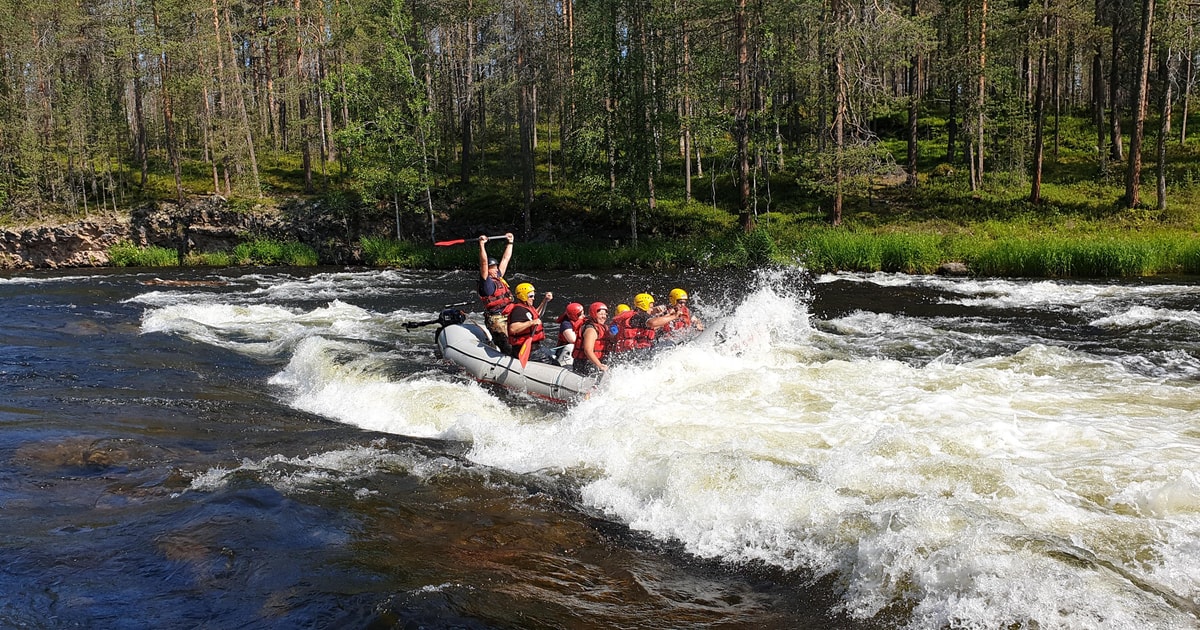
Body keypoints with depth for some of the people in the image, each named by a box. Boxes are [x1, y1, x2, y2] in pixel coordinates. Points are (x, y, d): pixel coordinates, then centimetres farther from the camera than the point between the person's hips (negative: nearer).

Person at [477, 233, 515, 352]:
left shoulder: (499, 278, 18)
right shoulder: (486, 281, -4)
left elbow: (505, 259, 24)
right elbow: (484, 262, -17)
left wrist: (510, 242, 29)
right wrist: (482, 245, -22)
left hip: (508, 318, 8)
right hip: (496, 319, -8)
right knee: (506, 348, -15)